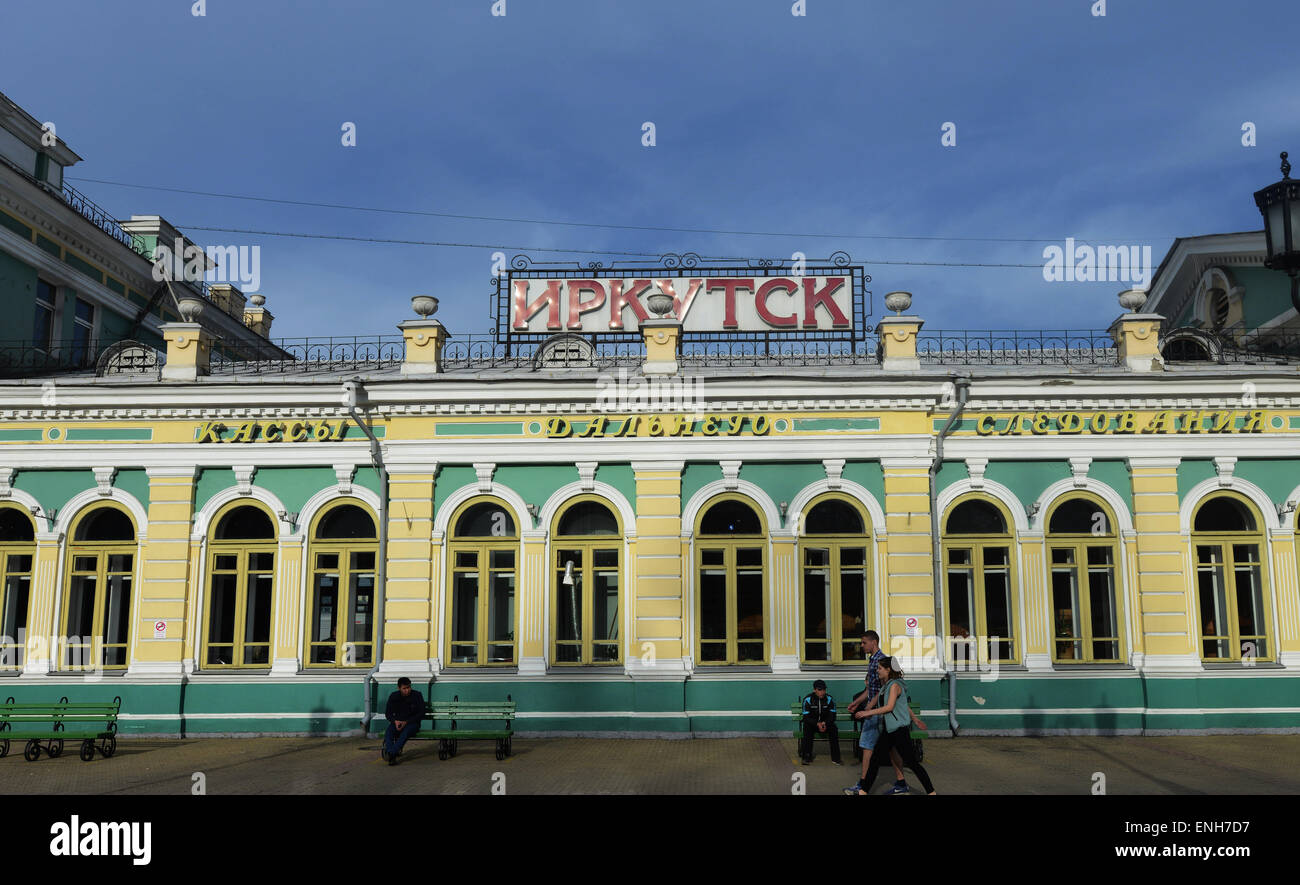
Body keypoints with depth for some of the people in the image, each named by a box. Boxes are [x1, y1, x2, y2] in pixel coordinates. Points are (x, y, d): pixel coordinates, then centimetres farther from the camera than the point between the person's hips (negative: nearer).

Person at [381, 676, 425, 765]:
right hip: (397, 722, 3)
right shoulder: (393, 696, 3)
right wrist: (395, 721, -15)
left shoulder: (417, 696, -5)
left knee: (405, 732, -37)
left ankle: (390, 753, -50)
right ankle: (392, 758, -47)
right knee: (388, 733, -31)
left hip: (412, 722, -3)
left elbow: (421, 714, -6)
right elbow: (388, 713, 7)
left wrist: (406, 722, -17)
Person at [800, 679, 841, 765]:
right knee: (807, 729, -33)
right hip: (812, 723, -1)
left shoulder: (829, 699, -6)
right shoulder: (808, 700, -12)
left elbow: (832, 716, -8)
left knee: (834, 729, -29)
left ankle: (835, 758, -22)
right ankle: (807, 757, -24)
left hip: (826, 723, 1)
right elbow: (806, 717, -15)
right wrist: (817, 724, -32)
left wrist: (825, 723, -29)